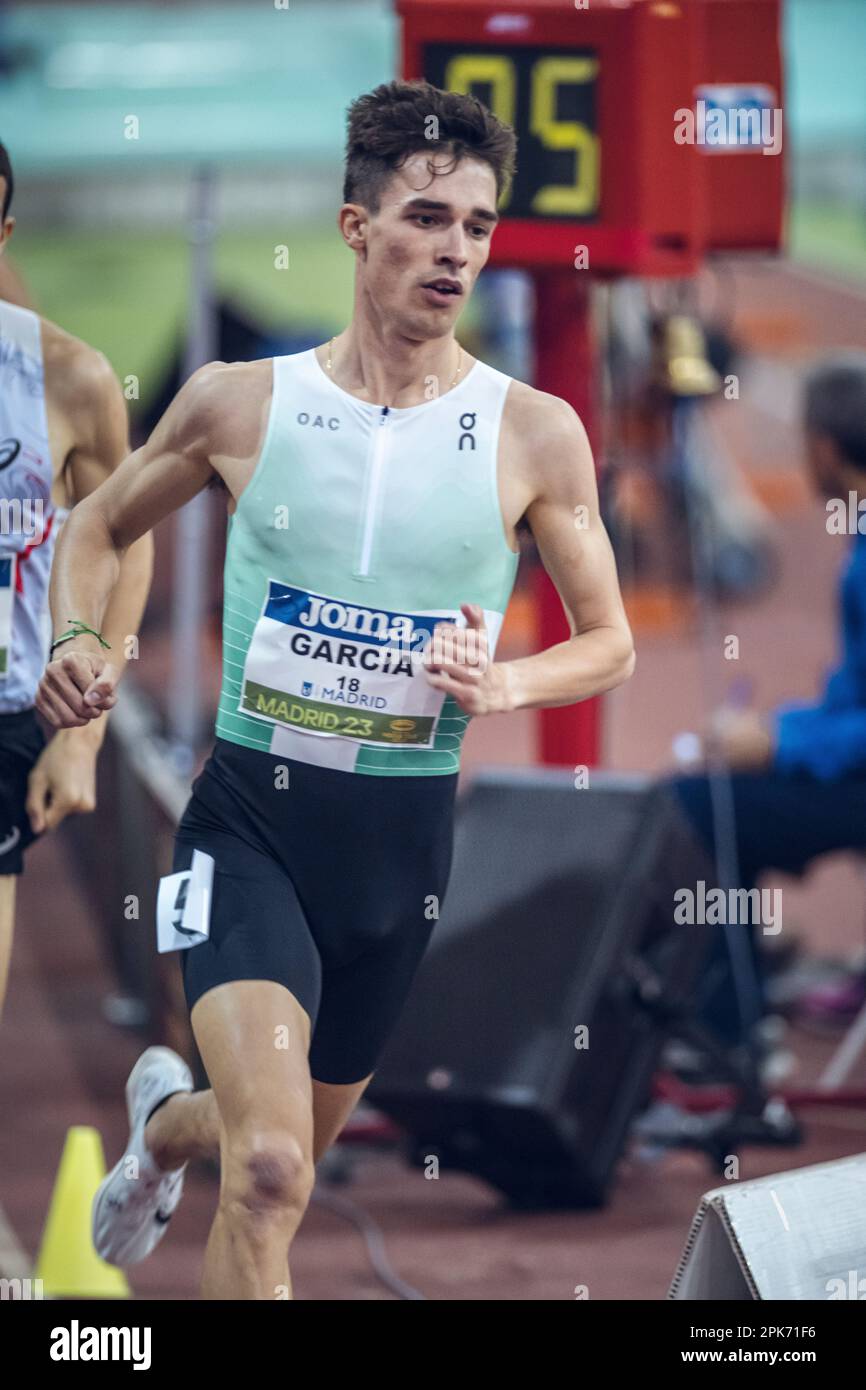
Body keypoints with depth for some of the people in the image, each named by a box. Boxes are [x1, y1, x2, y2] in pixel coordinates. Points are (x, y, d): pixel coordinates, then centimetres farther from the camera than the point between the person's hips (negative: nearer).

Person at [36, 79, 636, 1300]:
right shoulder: (240, 404, -3)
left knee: (282, 1163, 22)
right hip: (251, 806, -3)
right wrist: (78, 641, -6)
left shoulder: (535, 435, -3)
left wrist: (504, 684, -16)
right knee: (268, 1172, -23)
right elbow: (101, 526, 14)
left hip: (402, 833, 3)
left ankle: (166, 1118, 56)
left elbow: (610, 646, 5)